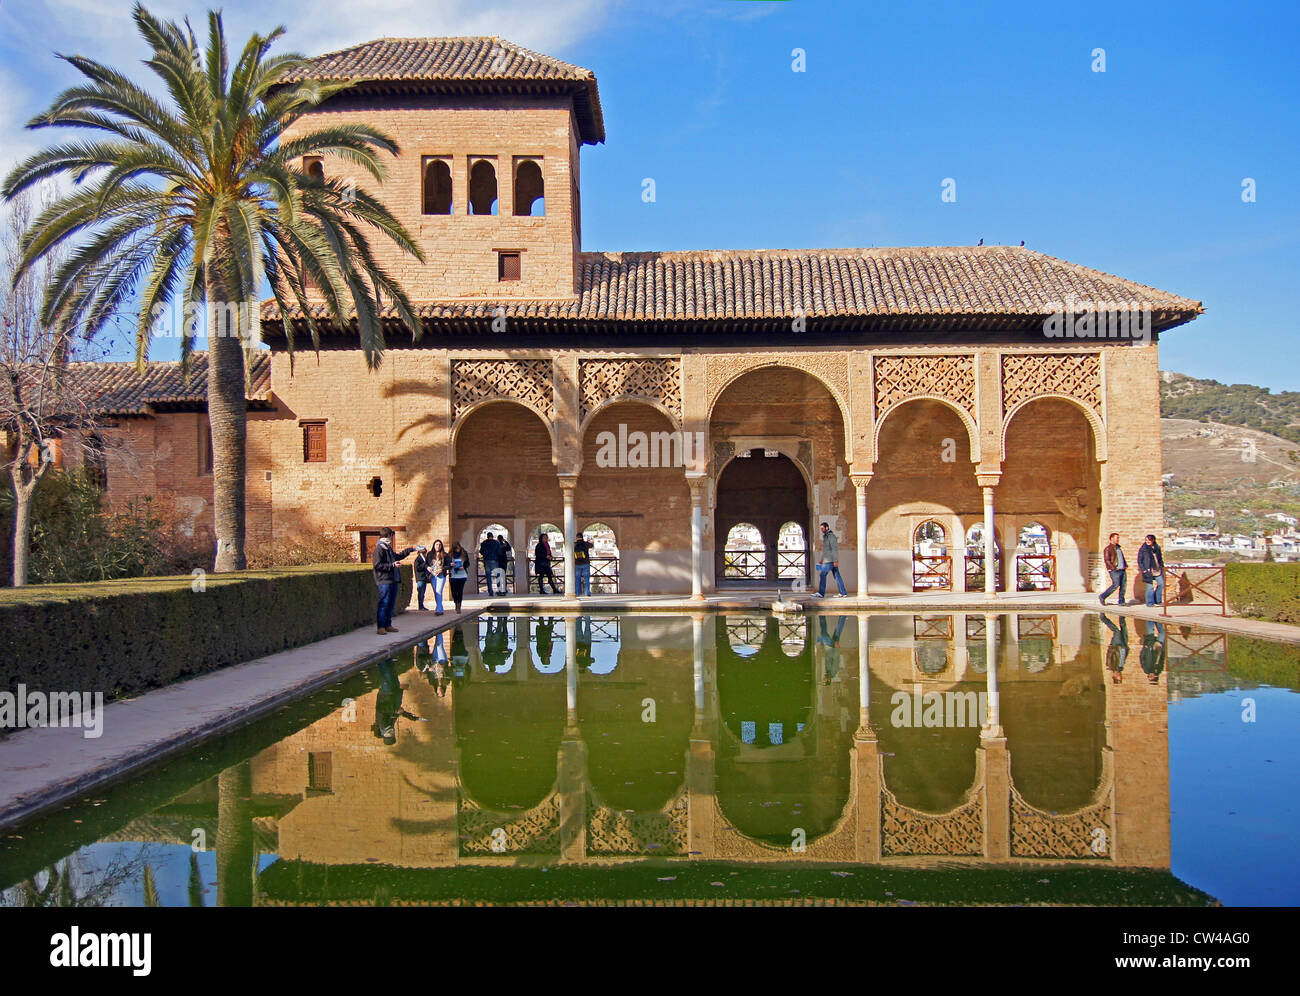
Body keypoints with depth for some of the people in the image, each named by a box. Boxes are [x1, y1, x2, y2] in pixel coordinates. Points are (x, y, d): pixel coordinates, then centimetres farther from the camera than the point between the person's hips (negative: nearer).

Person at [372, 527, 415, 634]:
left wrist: (411, 549, 40)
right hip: (384, 581, -9)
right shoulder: (379, 548, -10)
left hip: (392, 580, 9)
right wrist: (392, 565, -18)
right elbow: (377, 565, -16)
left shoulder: (388, 548, 19)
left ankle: (388, 625, 16)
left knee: (391, 604, 10)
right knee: (384, 604, -8)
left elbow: (398, 556, 36)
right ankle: (380, 627, -5)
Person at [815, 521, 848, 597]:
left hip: (831, 560, -10)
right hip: (827, 560, 10)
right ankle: (843, 592, 10)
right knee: (837, 576, 9)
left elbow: (835, 548, -19)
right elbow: (825, 550, 27)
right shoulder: (825, 537, 19)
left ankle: (821, 593, -12)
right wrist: (821, 559, 26)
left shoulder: (831, 536, -12)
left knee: (823, 574, -11)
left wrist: (835, 560, -24)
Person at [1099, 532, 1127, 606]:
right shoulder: (1108, 549, -5)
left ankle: (1121, 601, 7)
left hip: (1123, 570, 8)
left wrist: (1126, 565, 14)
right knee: (1116, 585, -13)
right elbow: (1107, 560, -13)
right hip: (1115, 571, -8)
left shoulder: (1119, 547, 20)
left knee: (1123, 586, 1)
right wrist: (1113, 568, -19)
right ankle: (1103, 597, 2)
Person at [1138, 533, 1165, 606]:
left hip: (1157, 570, 5)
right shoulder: (1143, 548, -4)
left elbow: (1160, 558, 20)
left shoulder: (1157, 547, 10)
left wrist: (1162, 567, 12)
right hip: (1148, 571, -5)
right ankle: (1150, 602, 1)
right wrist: (1143, 569, -10)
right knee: (1150, 586, -7)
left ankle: (1158, 601, 17)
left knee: (1161, 584, 4)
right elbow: (1139, 560, -3)